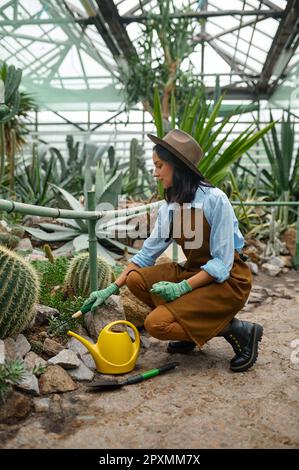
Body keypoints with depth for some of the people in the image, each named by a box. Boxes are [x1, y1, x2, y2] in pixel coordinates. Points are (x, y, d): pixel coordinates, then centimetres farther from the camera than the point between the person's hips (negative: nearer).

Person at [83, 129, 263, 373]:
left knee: (157, 324, -19)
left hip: (227, 280, -7)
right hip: (194, 272, 7)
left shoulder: (215, 199, -20)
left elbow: (222, 262, -20)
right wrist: (112, 288, 0)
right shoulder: (170, 207, 1)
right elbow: (147, 253, 5)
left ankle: (238, 330, -5)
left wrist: (182, 288, -26)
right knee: (137, 279, -10)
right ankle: (192, 328, 6)